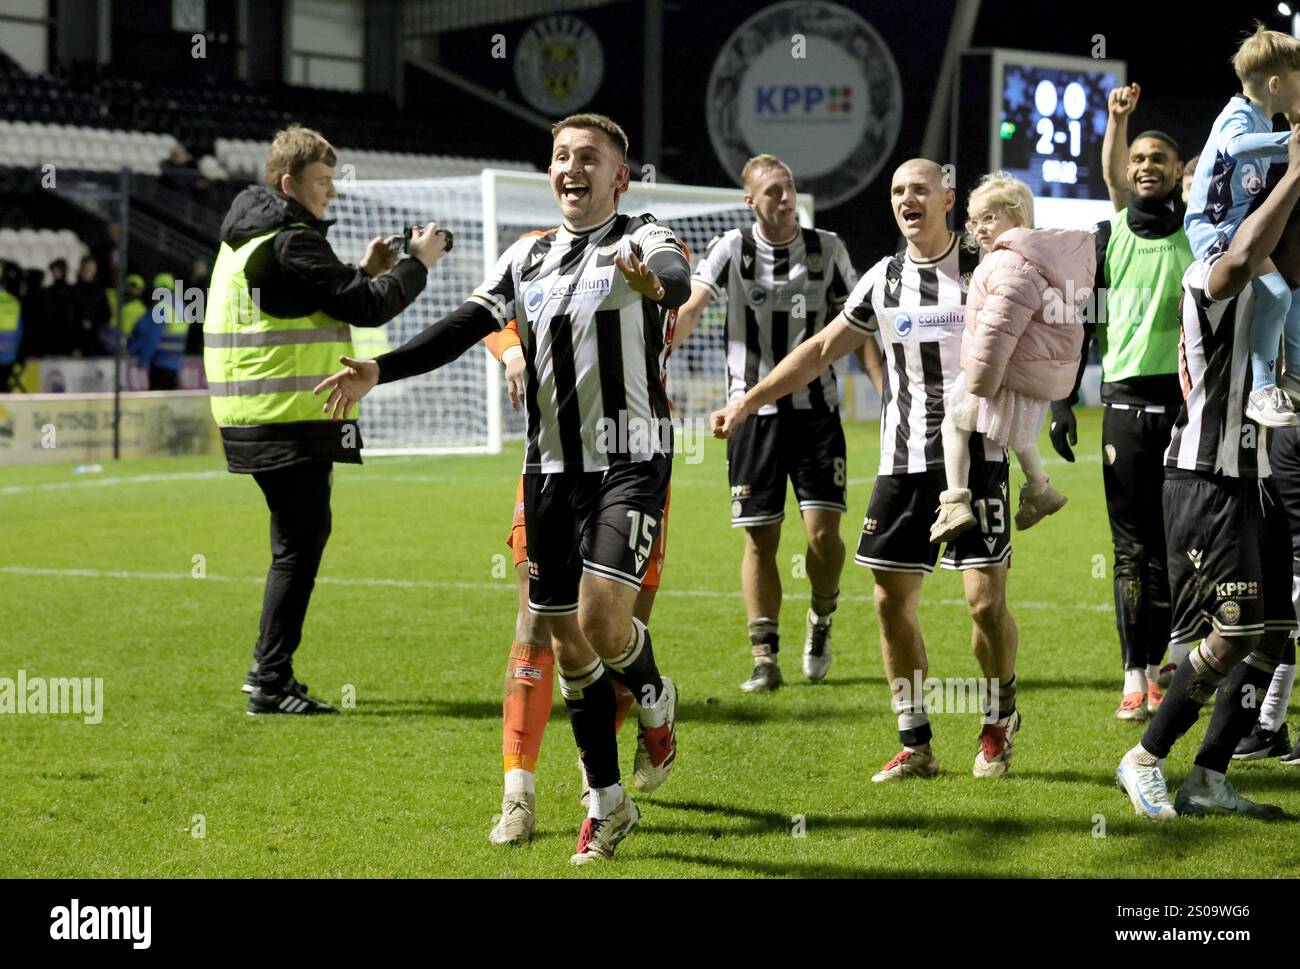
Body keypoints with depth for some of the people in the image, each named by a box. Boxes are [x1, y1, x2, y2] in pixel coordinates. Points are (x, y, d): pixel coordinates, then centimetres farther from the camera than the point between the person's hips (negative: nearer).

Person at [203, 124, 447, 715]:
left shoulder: (249, 236, 17)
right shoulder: (289, 243, -15)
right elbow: (366, 308, -17)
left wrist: (364, 271, 15)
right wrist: (418, 264, -4)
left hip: (258, 417, 10)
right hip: (289, 421, -10)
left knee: (304, 537, 18)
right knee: (298, 549, -6)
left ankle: (269, 672, 24)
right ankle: (271, 688, -4)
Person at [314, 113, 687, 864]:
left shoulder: (642, 241, -5)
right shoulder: (528, 257, 13)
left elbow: (679, 278, -28)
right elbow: (465, 328, 10)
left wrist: (654, 282, -52)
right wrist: (378, 371, -3)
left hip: (629, 458, -6)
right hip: (552, 466, 6)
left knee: (602, 618, -20)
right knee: (567, 643, 7)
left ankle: (657, 702, 15)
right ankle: (608, 805, 20)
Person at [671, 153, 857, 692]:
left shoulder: (828, 249, 3)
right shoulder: (731, 250, -2)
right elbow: (688, 310, -14)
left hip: (817, 409, 1)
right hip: (753, 410, -1)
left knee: (823, 530, -9)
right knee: (760, 539, 0)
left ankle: (821, 622, 20)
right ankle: (765, 660, 7)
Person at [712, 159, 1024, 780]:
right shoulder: (882, 280, 9)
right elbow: (822, 350, 16)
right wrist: (746, 403, 12)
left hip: (975, 455, -4)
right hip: (902, 464, 4)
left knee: (986, 599, -8)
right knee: (892, 599, 1)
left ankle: (1000, 719, 18)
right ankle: (914, 744, 12)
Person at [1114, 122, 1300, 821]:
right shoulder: (1212, 279, -14)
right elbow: (1242, 257, -38)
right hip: (1207, 481, -9)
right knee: (1232, 632, -12)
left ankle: (1208, 779, 11)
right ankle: (1144, 761, 3)